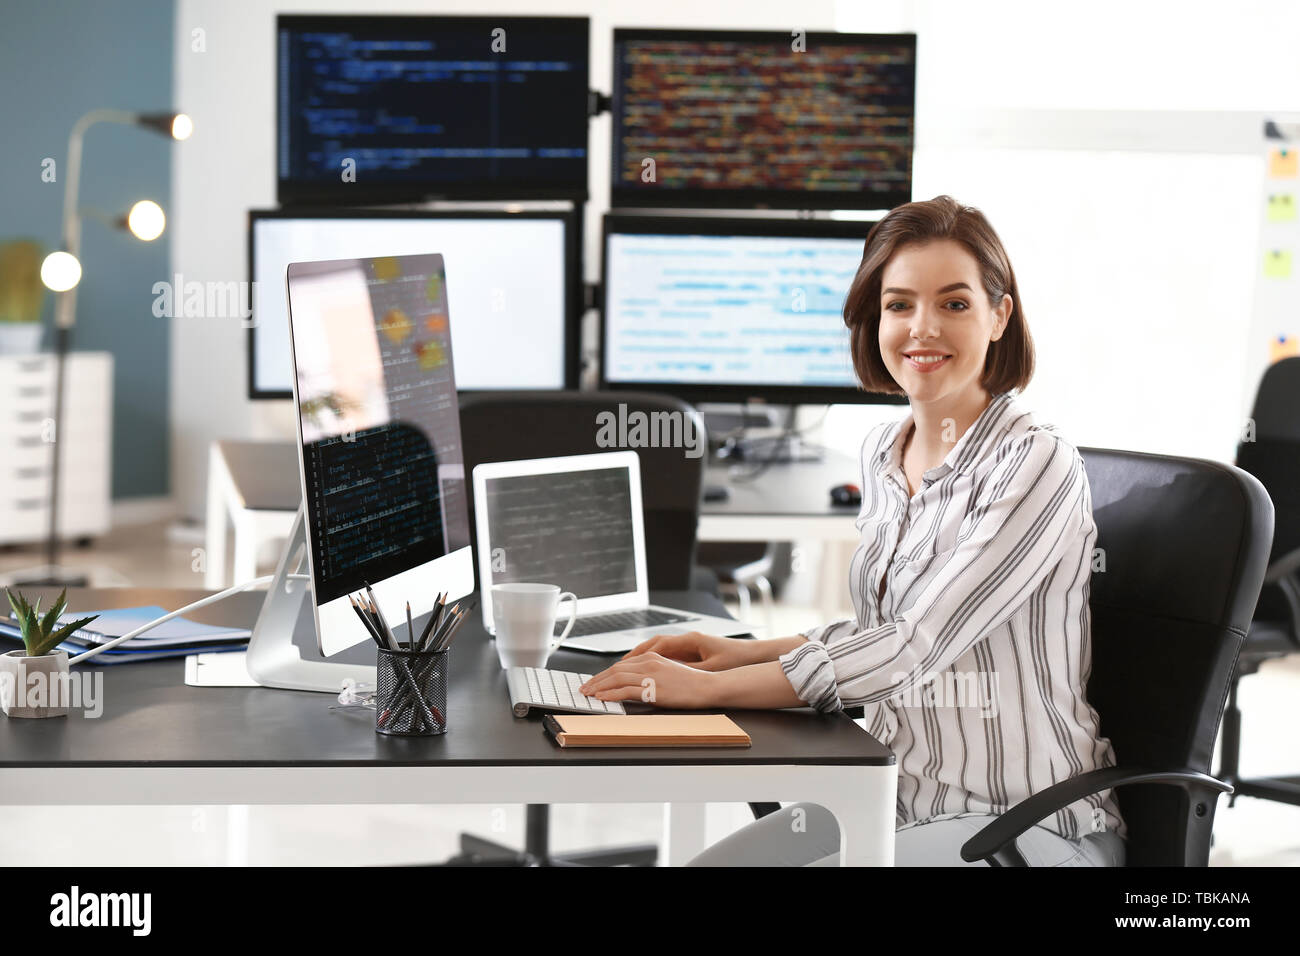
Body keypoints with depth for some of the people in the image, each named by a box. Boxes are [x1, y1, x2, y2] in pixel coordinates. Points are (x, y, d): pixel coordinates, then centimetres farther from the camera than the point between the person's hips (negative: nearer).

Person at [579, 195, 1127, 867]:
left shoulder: (1037, 465, -17)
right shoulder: (882, 450, 8)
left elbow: (914, 647, -23)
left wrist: (706, 687, -20)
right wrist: (738, 653, 4)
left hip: (1027, 828, -7)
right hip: (901, 801, 7)